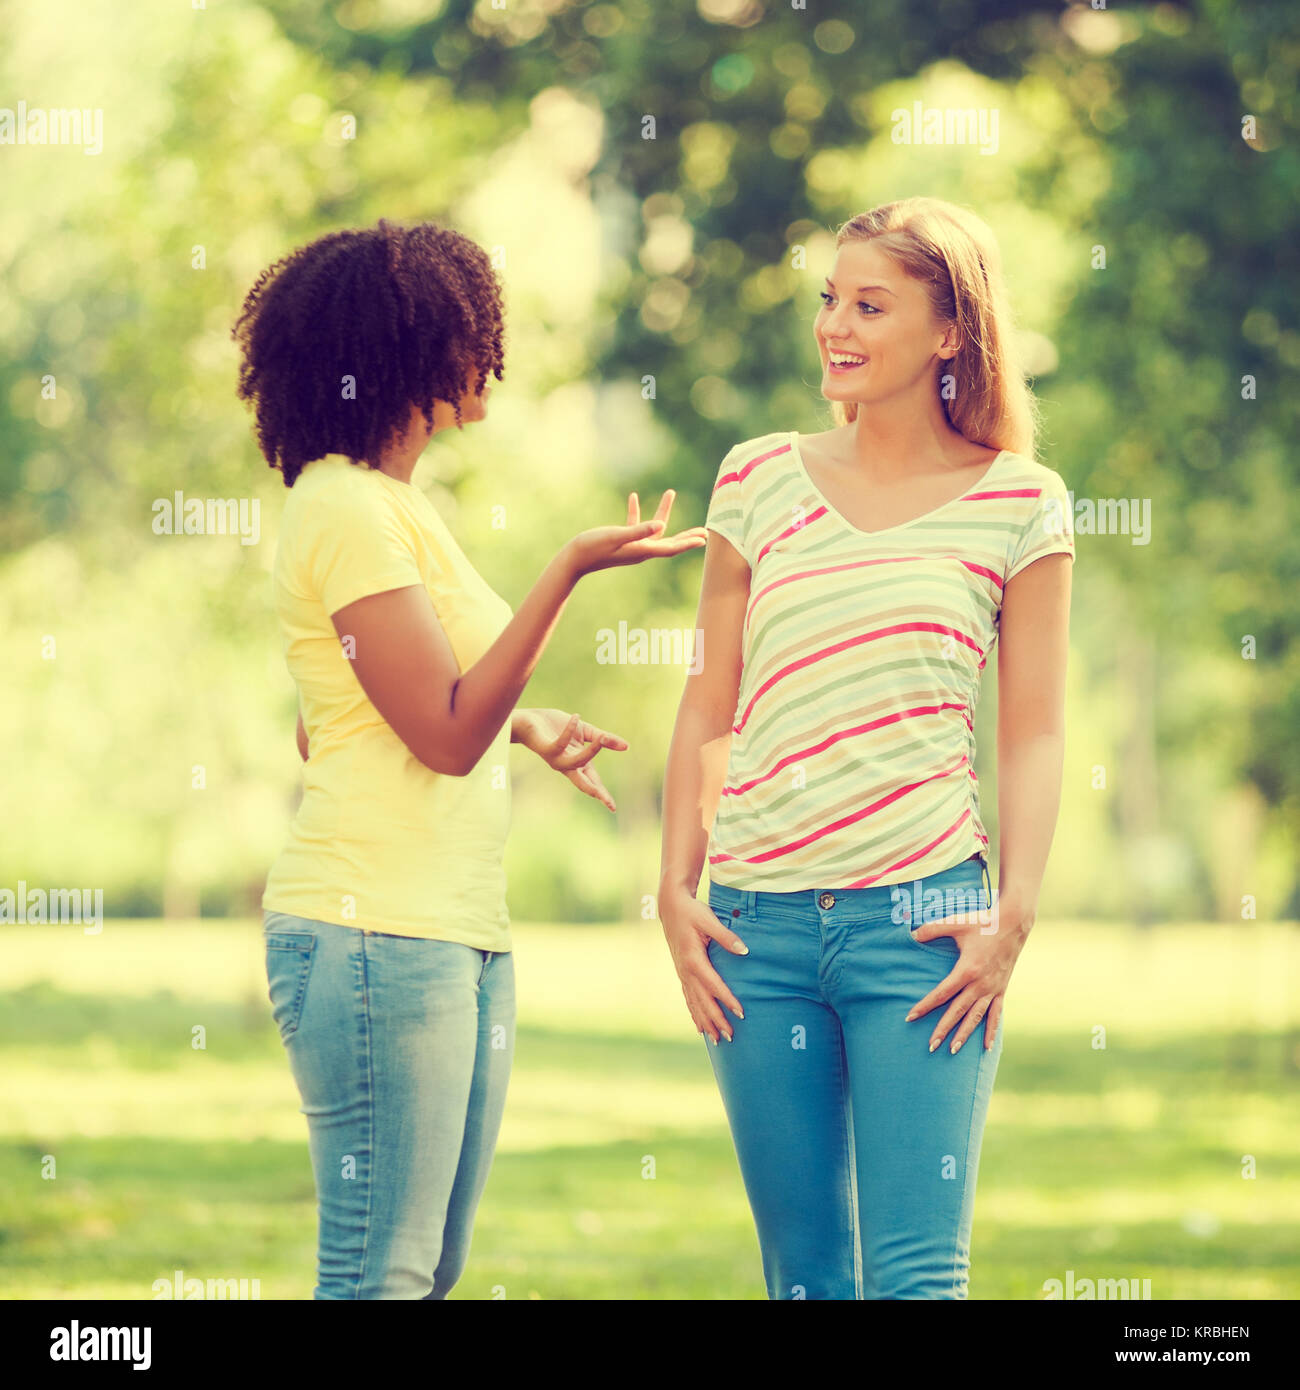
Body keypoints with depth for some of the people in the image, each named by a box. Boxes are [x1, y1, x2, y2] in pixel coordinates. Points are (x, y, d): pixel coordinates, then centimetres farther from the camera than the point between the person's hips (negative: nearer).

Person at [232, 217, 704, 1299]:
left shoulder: (396, 503, 18)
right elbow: (447, 735, -17)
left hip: (462, 929, 10)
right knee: (382, 1273, -9)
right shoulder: (346, 509, -11)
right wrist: (572, 570, -18)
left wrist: (524, 725, 20)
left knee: (432, 1269, 11)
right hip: (378, 927, -10)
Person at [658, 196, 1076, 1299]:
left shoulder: (1017, 504, 3)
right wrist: (676, 890, 6)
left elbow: (1034, 734, 3)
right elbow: (708, 710, 14)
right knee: (801, 1270, 8)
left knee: (917, 1272, -8)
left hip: (922, 918, -3)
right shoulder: (761, 481, 10)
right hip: (757, 921, 3)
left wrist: (1012, 916, -7)